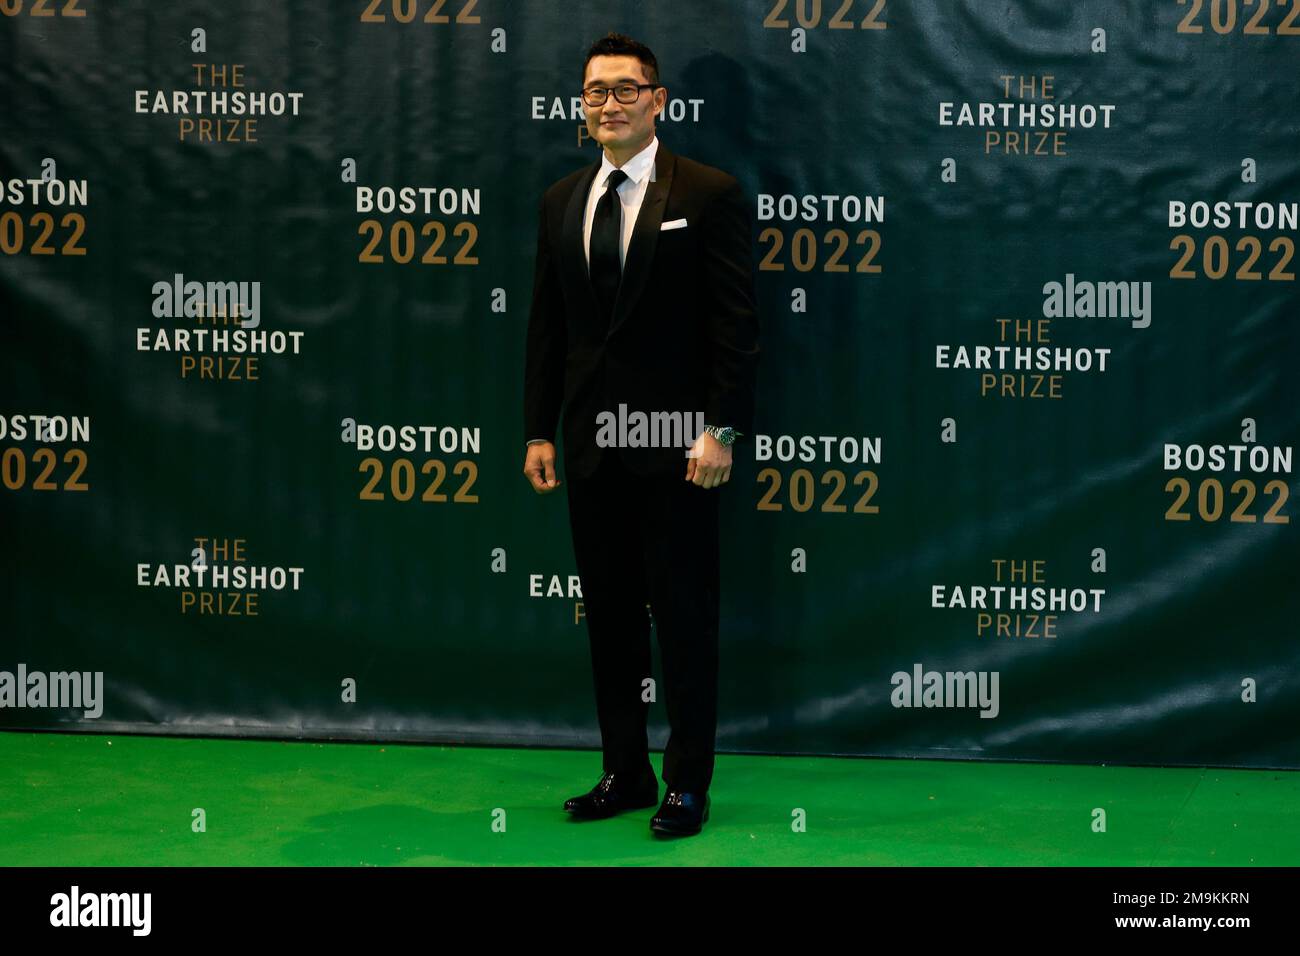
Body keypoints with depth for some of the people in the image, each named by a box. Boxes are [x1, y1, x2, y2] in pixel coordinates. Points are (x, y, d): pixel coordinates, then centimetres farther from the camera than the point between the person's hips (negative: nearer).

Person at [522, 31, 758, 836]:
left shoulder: (710, 194, -5)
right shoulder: (561, 201, 12)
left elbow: (737, 323, -8)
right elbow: (547, 325, 13)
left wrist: (721, 430, -14)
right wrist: (539, 430, 8)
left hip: (676, 443, -5)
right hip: (592, 445, 5)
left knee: (684, 617, 0)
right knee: (609, 617, 11)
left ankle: (688, 784, 10)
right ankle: (625, 772, 21)